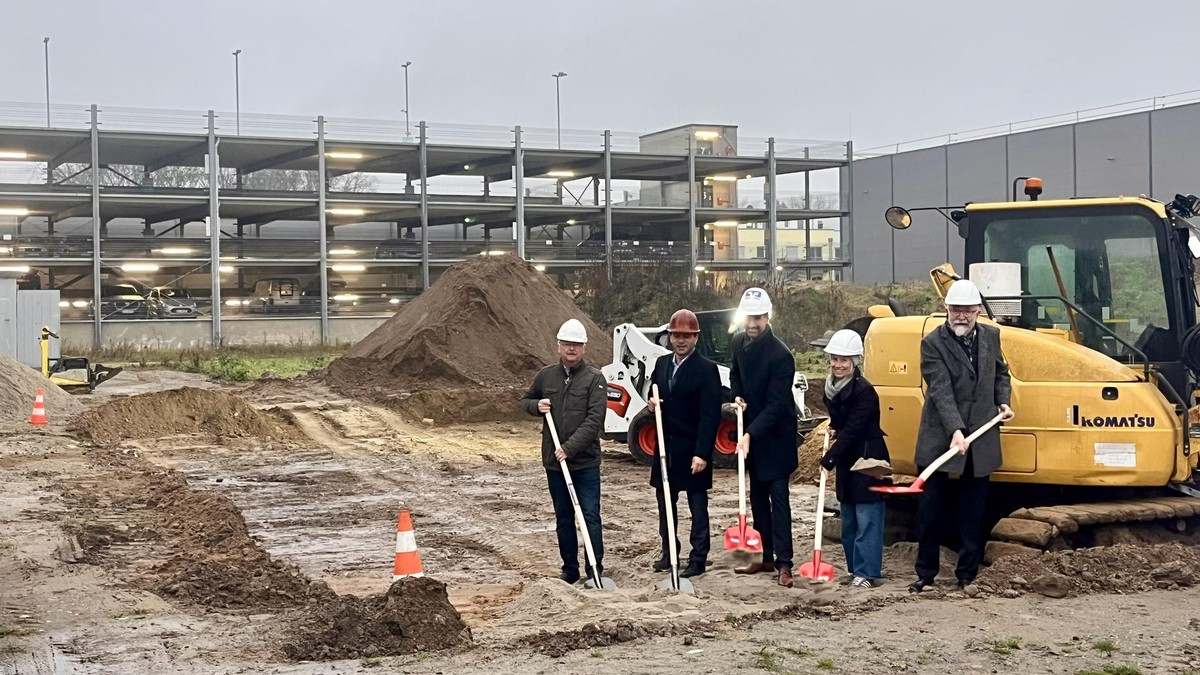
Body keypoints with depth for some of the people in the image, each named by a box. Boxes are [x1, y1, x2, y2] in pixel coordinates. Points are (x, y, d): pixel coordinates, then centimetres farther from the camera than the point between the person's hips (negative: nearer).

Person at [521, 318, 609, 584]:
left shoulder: (594, 379, -7)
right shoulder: (545, 375, 7)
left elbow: (594, 420, -15)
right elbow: (525, 400, 22)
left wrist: (569, 448, -21)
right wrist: (536, 406, -2)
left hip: (585, 462, -4)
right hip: (554, 462, 4)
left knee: (590, 516, -3)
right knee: (563, 519, 12)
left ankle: (596, 570, 4)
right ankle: (569, 570, 22)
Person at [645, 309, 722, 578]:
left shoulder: (706, 369, -12)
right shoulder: (661, 364, 8)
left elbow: (710, 415, -16)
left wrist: (702, 453, -21)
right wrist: (652, 405, -4)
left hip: (692, 450, -7)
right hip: (665, 447, 7)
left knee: (697, 506, 2)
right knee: (665, 502, 14)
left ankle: (698, 559, 7)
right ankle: (669, 553, 25)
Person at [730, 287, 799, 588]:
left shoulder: (780, 355, -21)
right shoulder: (738, 343, 2)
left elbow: (776, 405, -23)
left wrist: (751, 434, -30)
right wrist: (737, 396, 1)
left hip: (776, 436, -7)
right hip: (752, 431, 7)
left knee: (778, 498, -9)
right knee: (758, 498, 12)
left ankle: (784, 563, -8)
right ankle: (767, 557, 21)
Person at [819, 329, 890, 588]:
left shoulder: (865, 391, -18)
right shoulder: (833, 387, 8)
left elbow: (852, 430, -21)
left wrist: (828, 460, -20)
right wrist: (833, 428, 6)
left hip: (868, 462, -9)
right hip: (846, 462, 9)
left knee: (867, 519, -8)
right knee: (848, 521, 12)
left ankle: (867, 573, -6)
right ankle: (855, 569, 20)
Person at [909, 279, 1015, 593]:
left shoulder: (990, 336, 5)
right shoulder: (933, 343, -12)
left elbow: (1001, 373, 22)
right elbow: (941, 391, -21)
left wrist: (1003, 401, 4)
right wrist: (955, 431, -31)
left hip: (980, 440, 4)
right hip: (939, 439, -4)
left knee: (973, 513, 10)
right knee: (930, 510, 3)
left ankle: (967, 575, 20)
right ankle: (925, 573, 16)